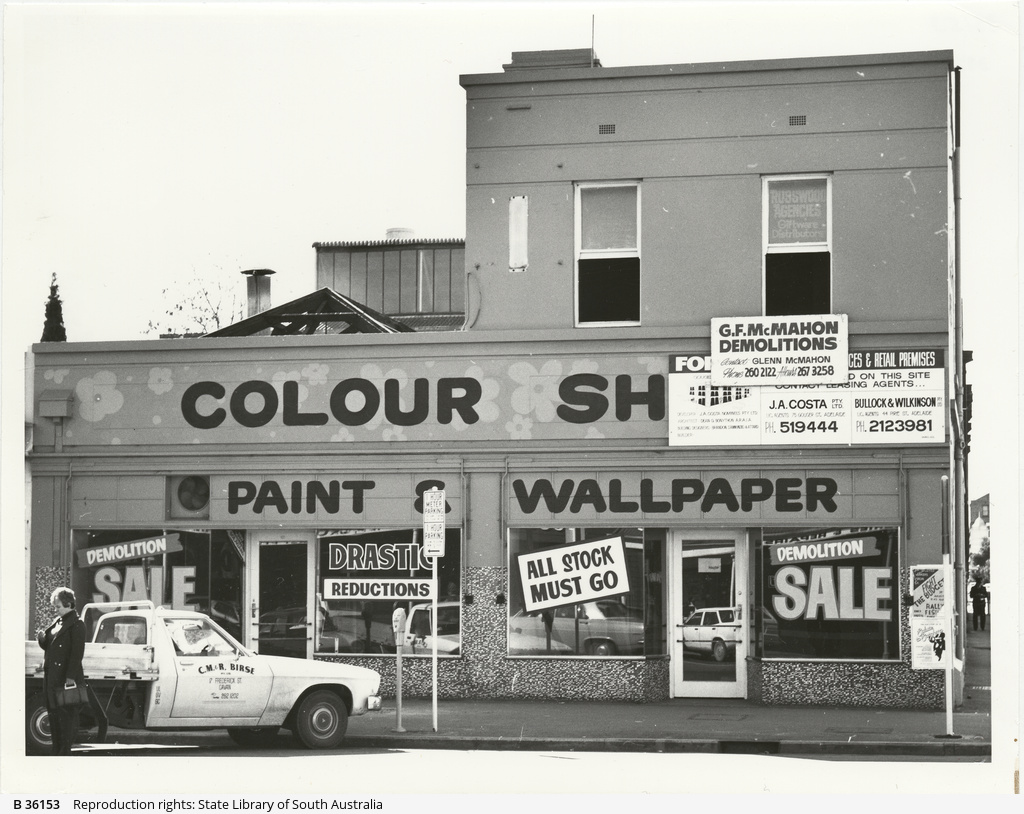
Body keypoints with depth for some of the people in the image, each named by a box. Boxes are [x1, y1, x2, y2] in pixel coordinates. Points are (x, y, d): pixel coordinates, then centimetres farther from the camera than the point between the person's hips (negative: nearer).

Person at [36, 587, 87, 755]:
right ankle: (57, 752, 17)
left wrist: (71, 677, -22)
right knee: (53, 714, 12)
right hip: (51, 677, 9)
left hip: (67, 677, -9)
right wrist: (43, 639, -2)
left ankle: (65, 752, -4)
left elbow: (77, 652, -16)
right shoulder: (57, 622, 16)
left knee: (67, 716, -5)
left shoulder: (76, 624, -10)